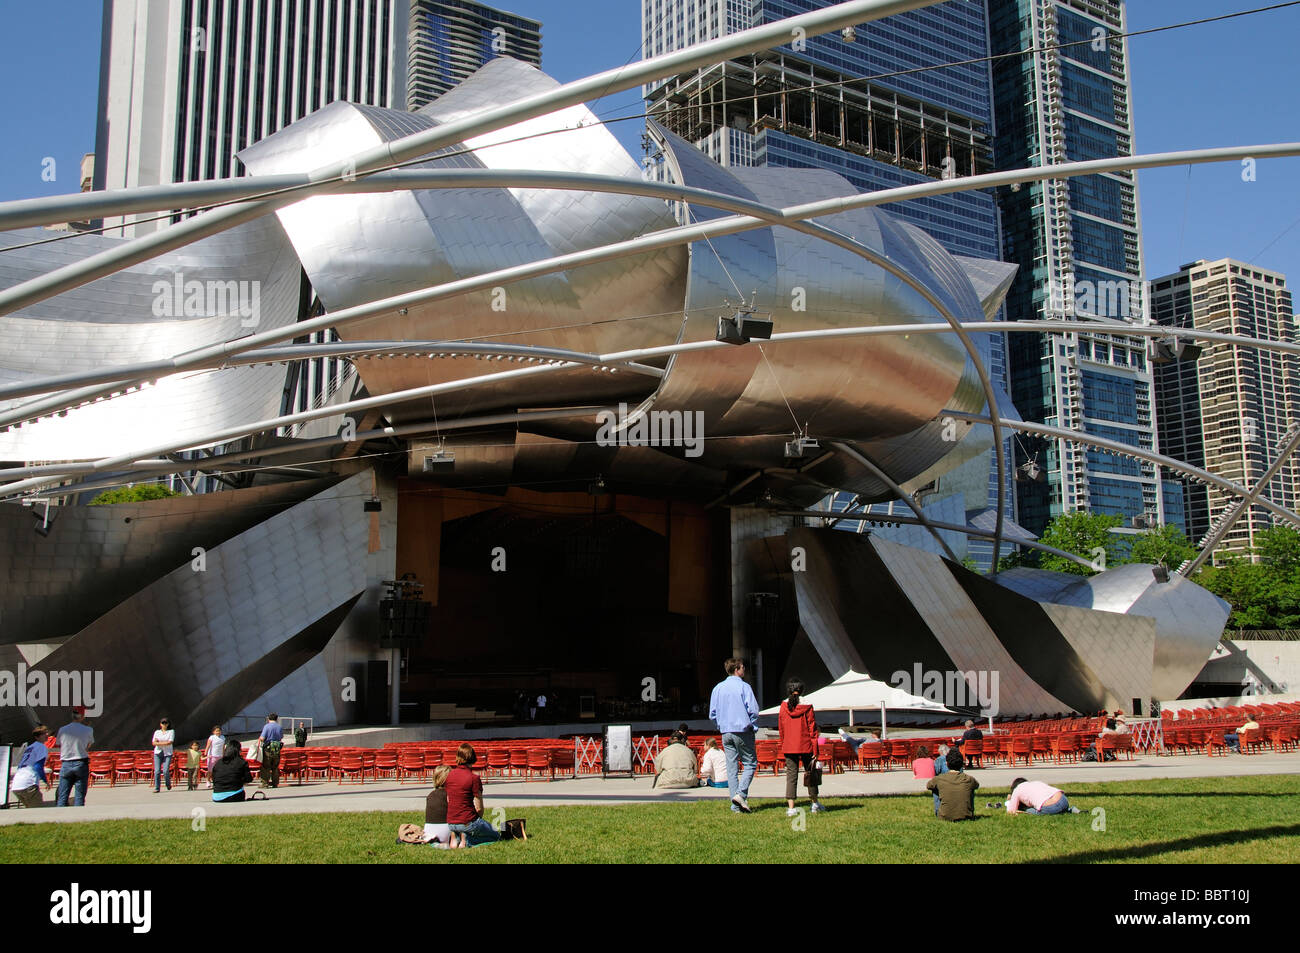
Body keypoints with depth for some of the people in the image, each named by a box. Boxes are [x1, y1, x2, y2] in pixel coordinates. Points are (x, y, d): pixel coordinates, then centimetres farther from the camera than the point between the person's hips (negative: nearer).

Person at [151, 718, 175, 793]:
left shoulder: (171, 732, 7)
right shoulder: (157, 732, 13)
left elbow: (170, 742, -6)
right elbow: (154, 743, 3)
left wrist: (159, 743, -5)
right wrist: (164, 742, -9)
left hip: (167, 753, -2)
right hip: (158, 753, 2)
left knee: (166, 771, -12)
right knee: (157, 771, -9)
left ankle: (168, 784, 14)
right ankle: (157, 788, -4)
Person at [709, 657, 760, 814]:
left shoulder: (718, 688, 8)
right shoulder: (744, 686, -8)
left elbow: (712, 713, 10)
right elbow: (753, 710, -12)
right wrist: (753, 726, 3)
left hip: (726, 733, 5)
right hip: (743, 731, -5)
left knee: (731, 768, 6)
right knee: (750, 763, 3)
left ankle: (736, 805, 5)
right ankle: (740, 794, -14)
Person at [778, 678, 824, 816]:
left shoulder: (784, 706, -1)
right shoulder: (807, 706, -6)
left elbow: (781, 729, 6)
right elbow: (812, 729, -5)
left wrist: (781, 745, 18)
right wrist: (815, 750, -2)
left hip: (789, 747, 1)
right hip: (805, 747, -1)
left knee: (791, 775, 3)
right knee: (810, 773, 15)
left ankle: (790, 807, -5)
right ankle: (815, 804, 27)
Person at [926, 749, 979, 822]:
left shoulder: (939, 779, -11)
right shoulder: (968, 779, -9)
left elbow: (927, 786, 12)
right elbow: (977, 786, 17)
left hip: (945, 817, 0)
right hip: (966, 817, 0)